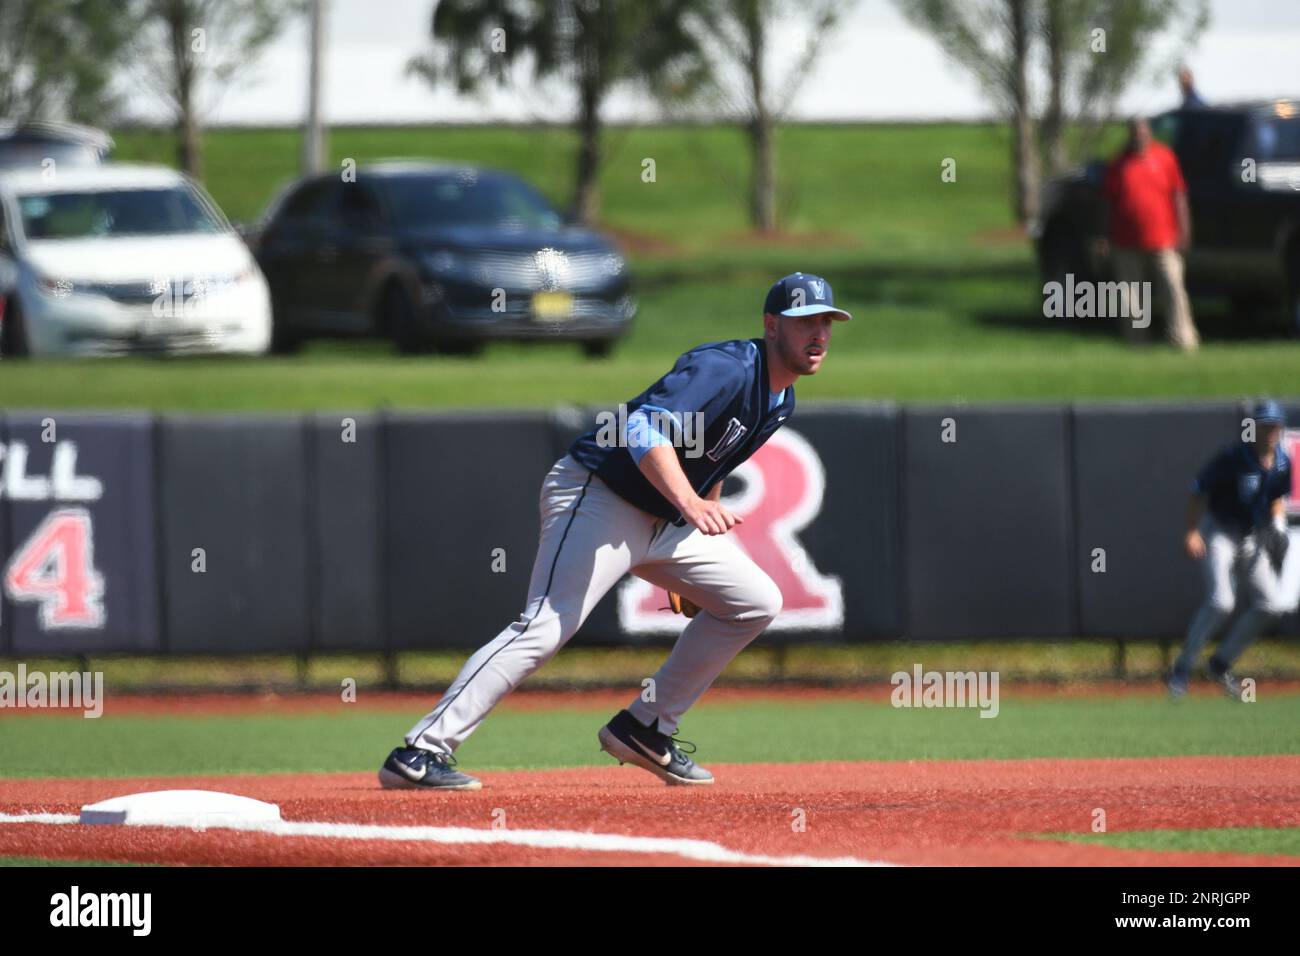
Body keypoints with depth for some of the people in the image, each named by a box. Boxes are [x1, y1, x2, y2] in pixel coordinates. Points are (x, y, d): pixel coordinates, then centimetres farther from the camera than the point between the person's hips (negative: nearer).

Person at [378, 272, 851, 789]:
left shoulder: (780, 400, 10)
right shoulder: (725, 368, -21)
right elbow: (644, 430, -38)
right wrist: (691, 504, -52)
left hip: (664, 519, 10)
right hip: (595, 496, -10)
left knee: (756, 601, 8)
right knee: (547, 626, -24)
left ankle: (645, 728, 12)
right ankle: (419, 753, -29)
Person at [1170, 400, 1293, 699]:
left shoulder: (1282, 464, -2)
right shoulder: (1233, 459, -21)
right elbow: (1199, 491, -18)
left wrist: (1277, 523, -4)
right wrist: (1192, 533, -27)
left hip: (1251, 538, 7)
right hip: (1219, 532, -7)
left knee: (1270, 603, 1)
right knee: (1221, 601, -22)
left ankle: (1221, 664, 16)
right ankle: (1182, 669, -11)